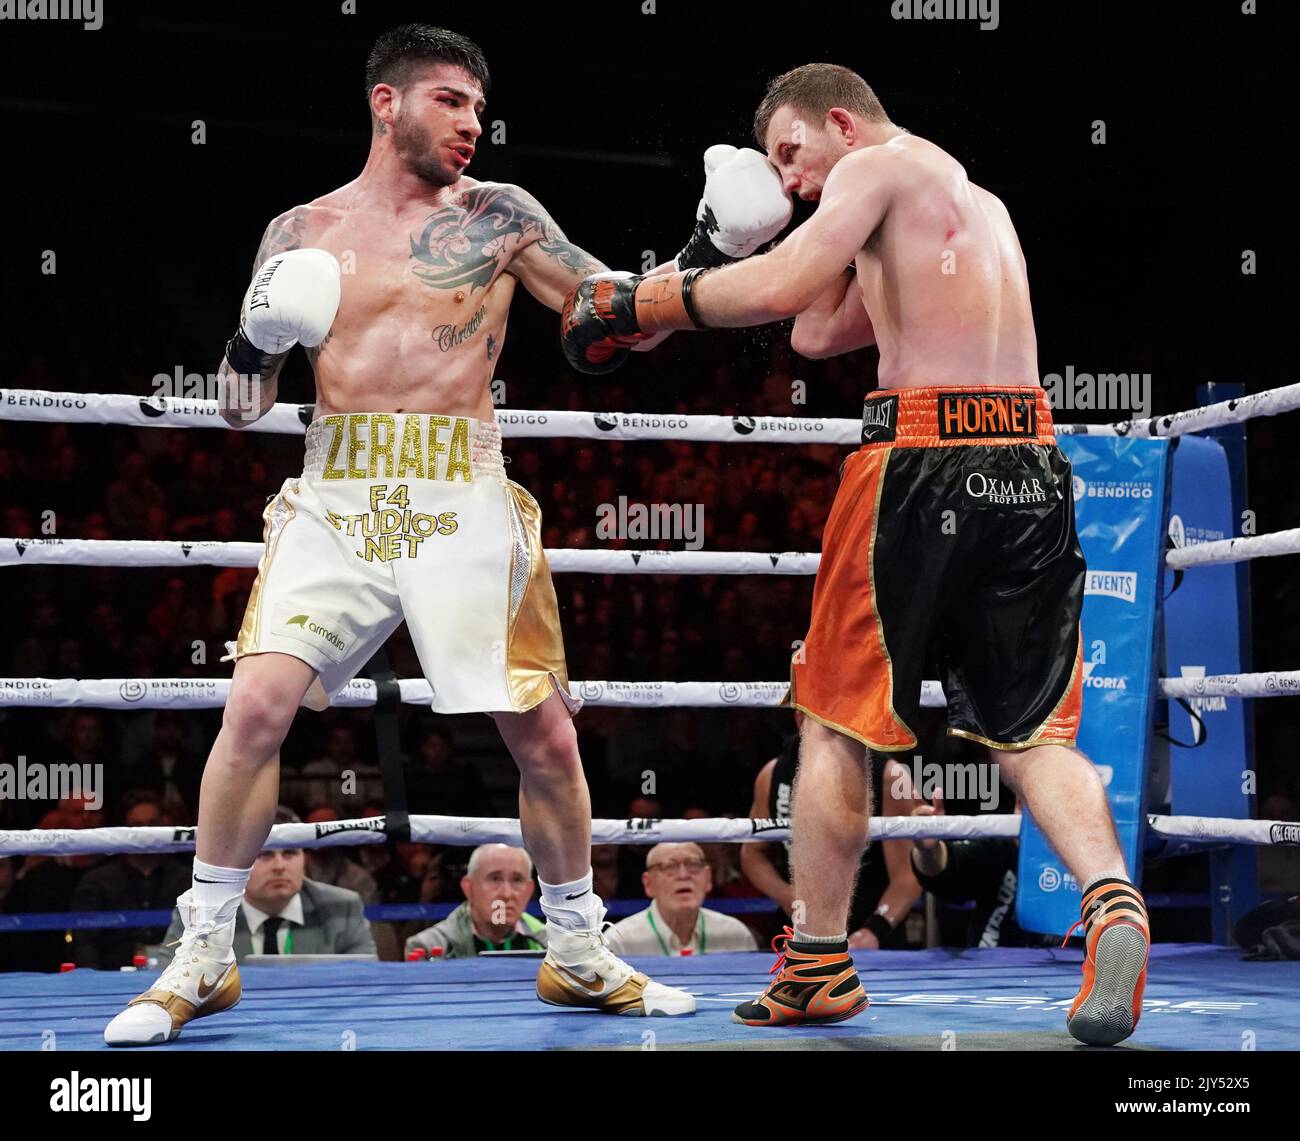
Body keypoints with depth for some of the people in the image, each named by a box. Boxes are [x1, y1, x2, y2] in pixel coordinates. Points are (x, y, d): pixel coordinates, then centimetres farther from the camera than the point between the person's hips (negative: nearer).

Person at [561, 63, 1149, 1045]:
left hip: (925, 457, -7)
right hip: (1031, 467, 7)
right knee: (1033, 729, 7)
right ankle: (1113, 905, -19)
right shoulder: (975, 199, 28)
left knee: (838, 715, 7)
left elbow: (781, 286, -15)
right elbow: (819, 334, 24)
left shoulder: (879, 165, 3)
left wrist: (637, 303, -6)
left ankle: (819, 965, 15)